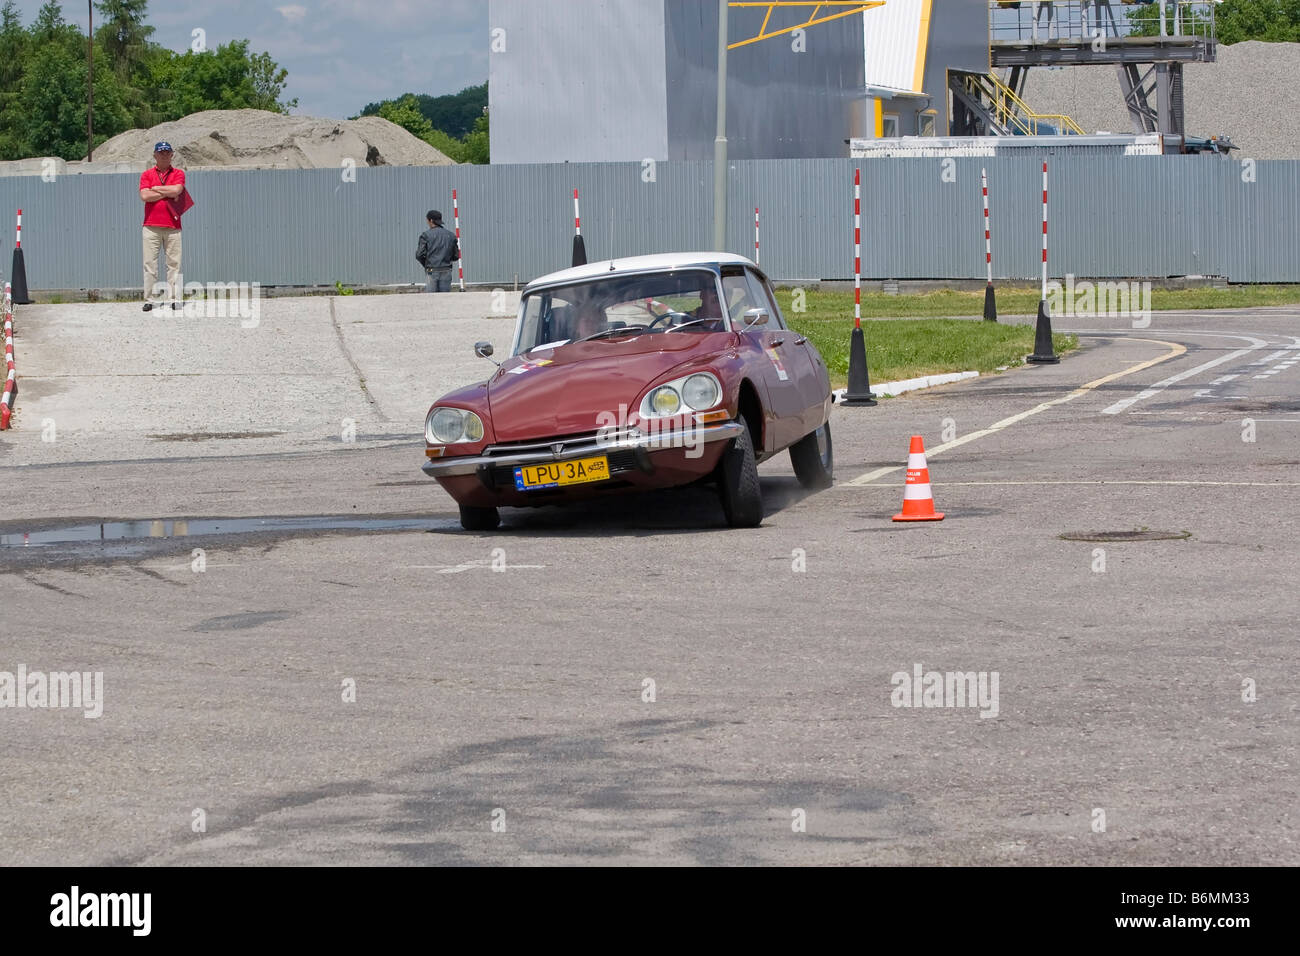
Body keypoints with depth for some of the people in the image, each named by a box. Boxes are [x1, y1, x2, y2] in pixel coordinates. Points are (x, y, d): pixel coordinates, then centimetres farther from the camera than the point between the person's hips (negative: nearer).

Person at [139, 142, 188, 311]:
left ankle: (174, 299, 2)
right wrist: (168, 193, -5)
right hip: (151, 226, 0)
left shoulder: (179, 174, 10)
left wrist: (155, 189, -1)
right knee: (150, 263, -3)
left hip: (172, 226, 0)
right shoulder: (147, 174, 9)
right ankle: (149, 300, -2)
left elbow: (176, 190, -10)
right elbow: (145, 196, -6)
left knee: (174, 263, -1)